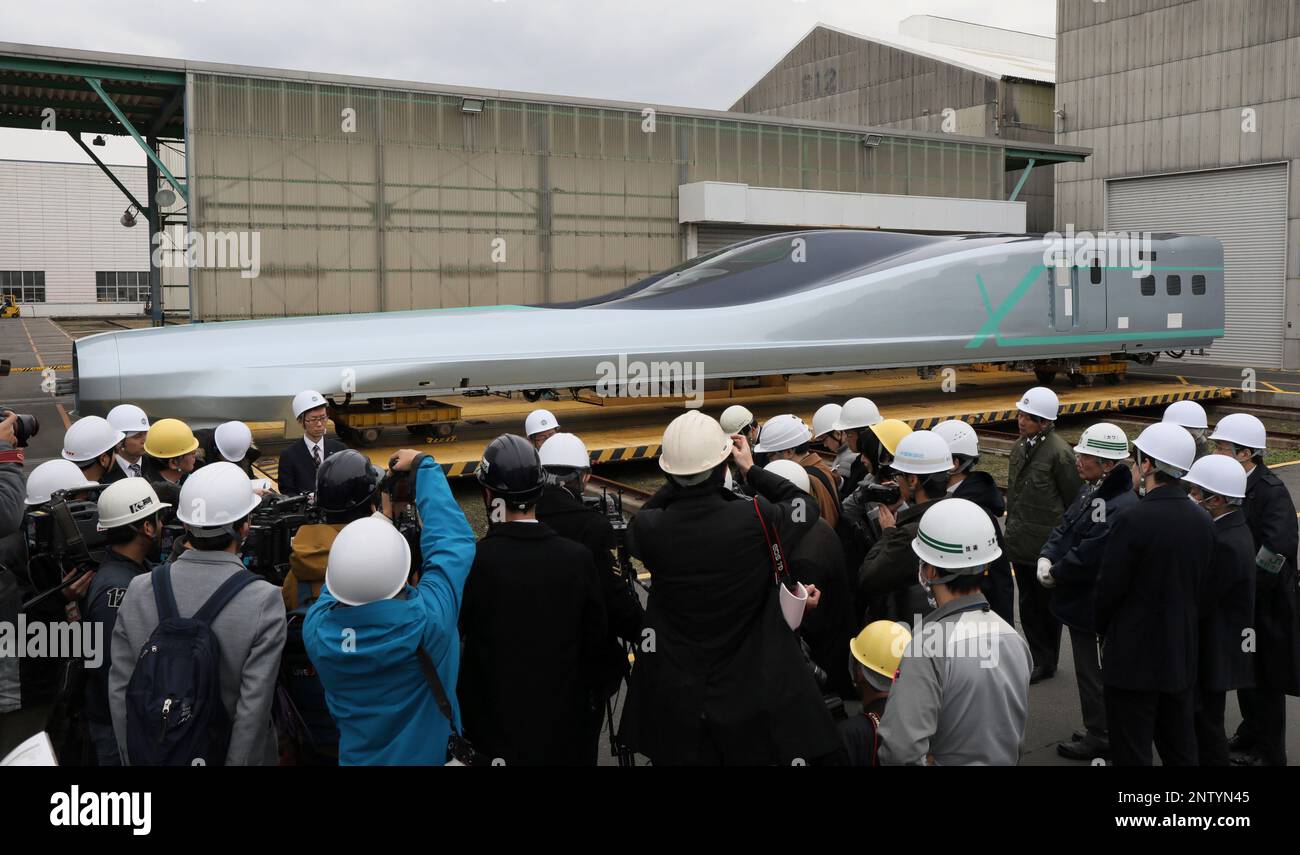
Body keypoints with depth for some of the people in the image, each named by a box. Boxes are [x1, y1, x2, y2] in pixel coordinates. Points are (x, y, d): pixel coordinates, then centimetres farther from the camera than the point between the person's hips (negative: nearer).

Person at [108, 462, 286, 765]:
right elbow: (253, 709, -22)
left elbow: (119, 692, -4)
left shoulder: (138, 591, -11)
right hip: (235, 753, -3)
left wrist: (132, 758, 8)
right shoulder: (264, 600, -22)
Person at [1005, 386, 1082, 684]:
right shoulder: (1020, 447, 8)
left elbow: (1074, 501, -10)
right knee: (1028, 604, 15)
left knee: (1047, 606, 8)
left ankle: (1046, 662, 22)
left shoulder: (1059, 452, -16)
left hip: (1046, 546, -7)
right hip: (1021, 544, 7)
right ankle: (1037, 656, 28)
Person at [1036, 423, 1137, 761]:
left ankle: (1098, 737, 21)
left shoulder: (1119, 507, -27)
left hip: (1094, 608, -10)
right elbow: (1064, 527, 10)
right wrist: (1046, 558, -7)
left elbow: (1087, 558, -28)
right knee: (1090, 668, 21)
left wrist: (1054, 574, -13)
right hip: (1081, 602, 10)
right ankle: (1098, 730, 36)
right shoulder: (1091, 489, 5)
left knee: (1094, 672, 5)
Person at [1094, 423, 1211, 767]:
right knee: (1181, 750, 19)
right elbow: (1200, 586, 7)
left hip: (1134, 658, -6)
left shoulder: (1133, 520, -21)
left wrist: (1104, 632, 3)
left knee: (1132, 753, 5)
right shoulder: (1203, 521, 0)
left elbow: (1109, 587, -15)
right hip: (1183, 656, 7)